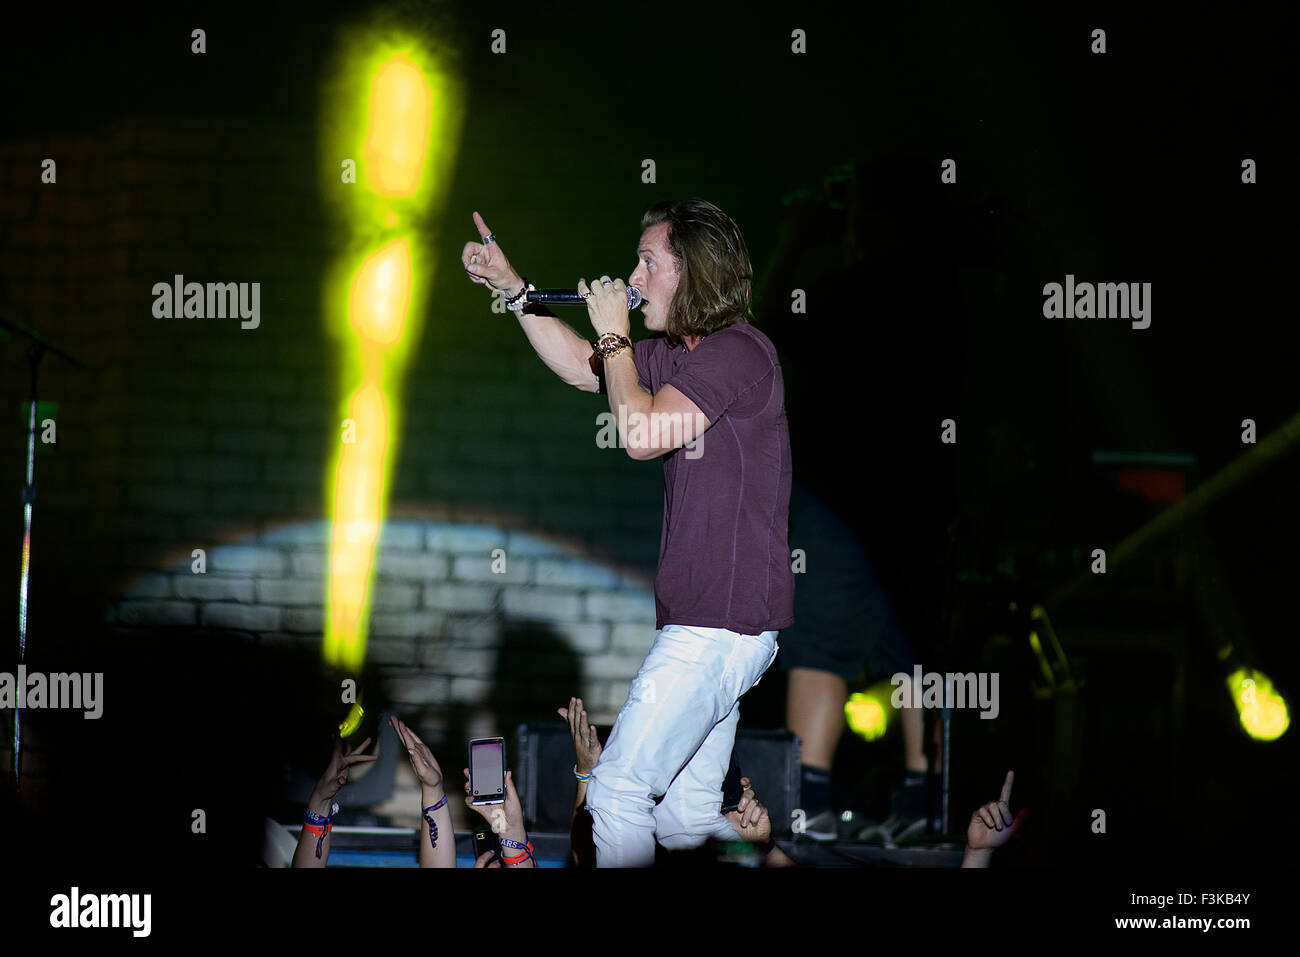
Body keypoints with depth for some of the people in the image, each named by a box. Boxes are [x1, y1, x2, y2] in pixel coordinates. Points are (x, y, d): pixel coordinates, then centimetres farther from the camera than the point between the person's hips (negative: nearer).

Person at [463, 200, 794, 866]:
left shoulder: (738, 351, -15)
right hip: (708, 620, 10)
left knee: (617, 789, -9)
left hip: (719, 628, -10)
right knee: (687, 816, 12)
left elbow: (641, 434, -22)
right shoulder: (682, 352, 15)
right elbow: (582, 369, 27)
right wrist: (511, 287, 21)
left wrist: (613, 335, -9)